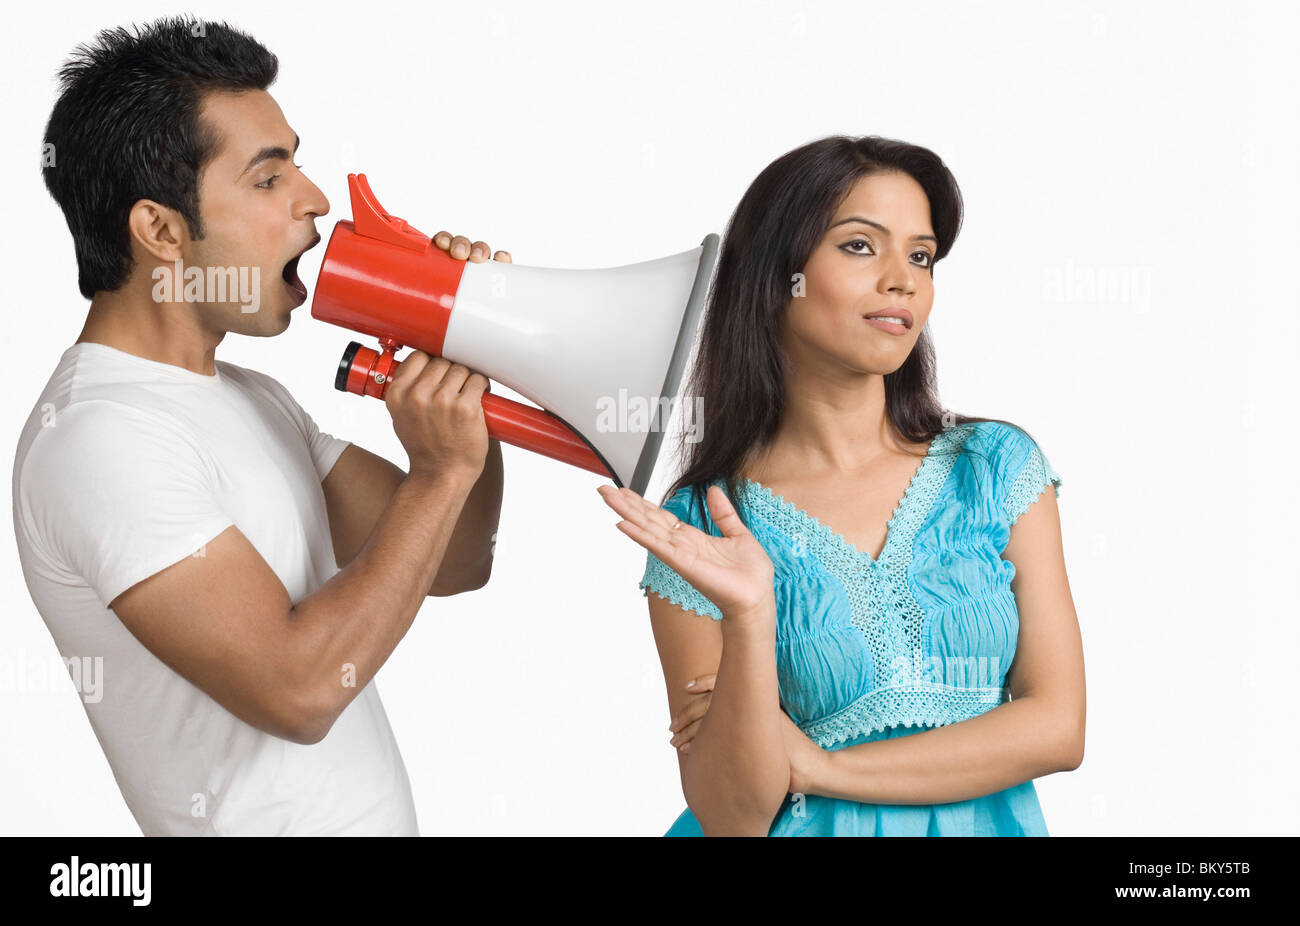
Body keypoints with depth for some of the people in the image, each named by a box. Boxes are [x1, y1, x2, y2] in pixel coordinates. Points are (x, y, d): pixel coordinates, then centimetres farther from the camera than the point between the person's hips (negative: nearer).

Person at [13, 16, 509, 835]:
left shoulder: (249, 397, 8)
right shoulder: (99, 436, -21)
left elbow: (451, 563, 6)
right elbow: (299, 688, -27)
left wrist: (464, 364, -7)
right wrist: (443, 469, -20)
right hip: (263, 823, -9)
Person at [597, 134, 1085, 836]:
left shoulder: (997, 468, 2)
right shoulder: (699, 529, -4)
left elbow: (1057, 727, -3)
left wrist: (818, 766, -8)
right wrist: (746, 618, -21)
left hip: (986, 825, 3)